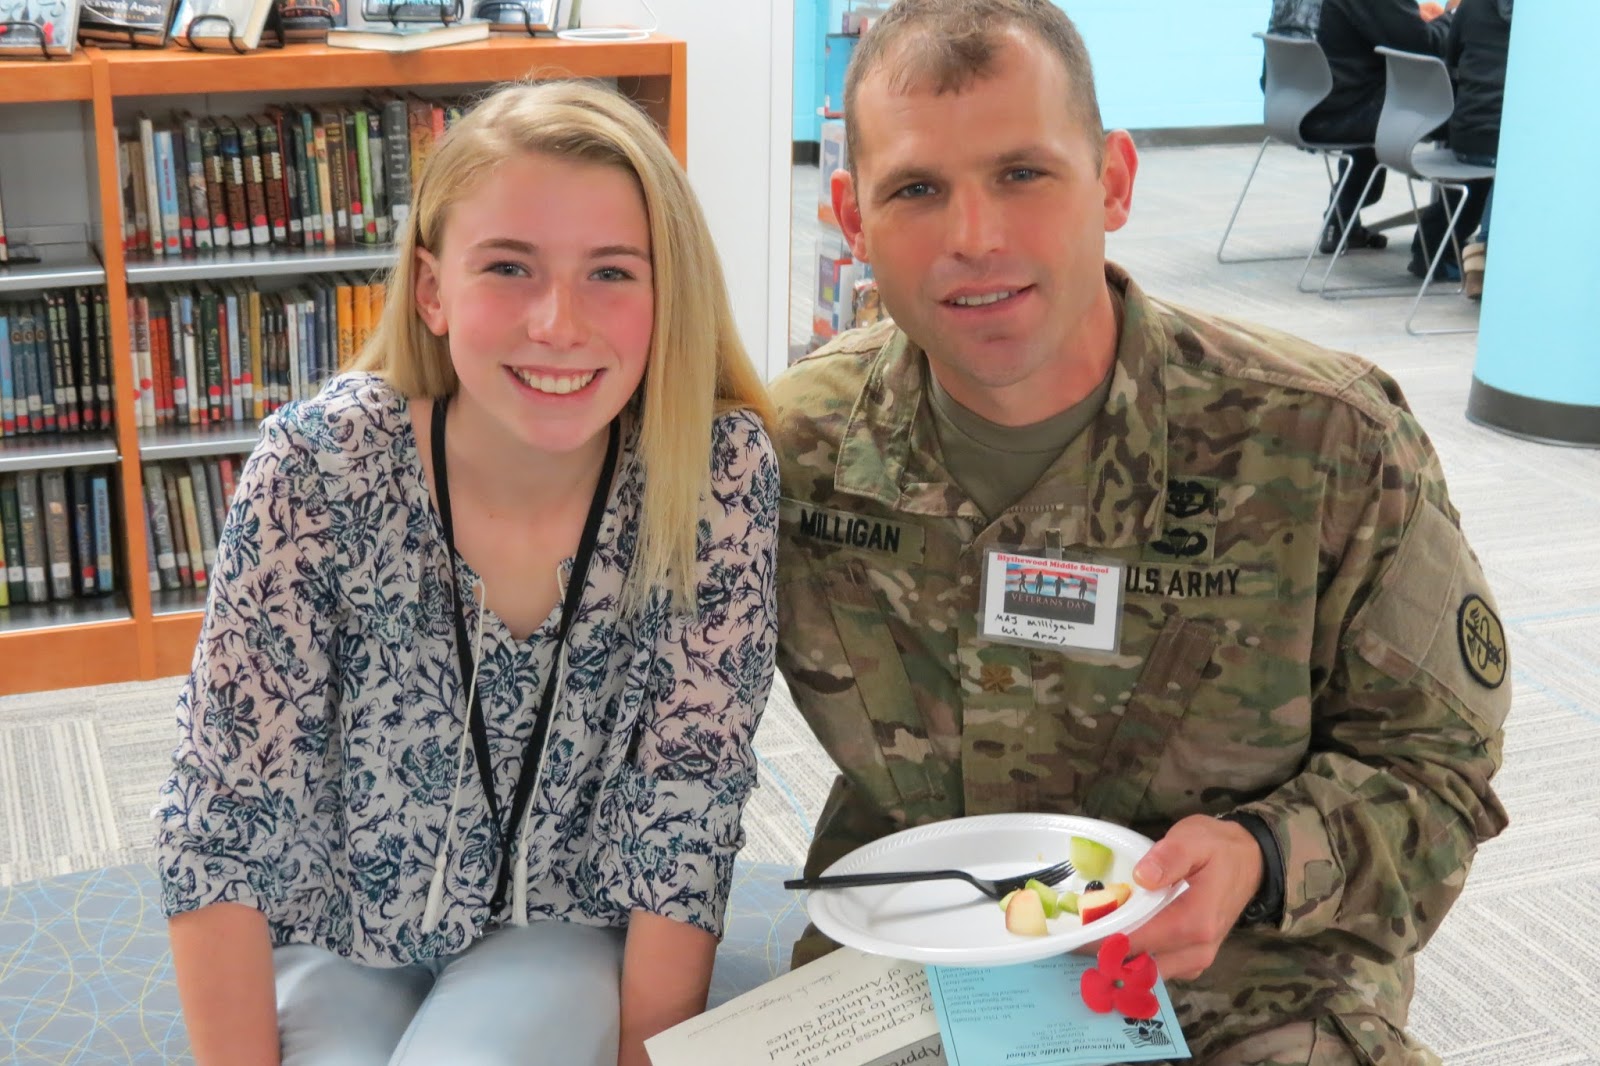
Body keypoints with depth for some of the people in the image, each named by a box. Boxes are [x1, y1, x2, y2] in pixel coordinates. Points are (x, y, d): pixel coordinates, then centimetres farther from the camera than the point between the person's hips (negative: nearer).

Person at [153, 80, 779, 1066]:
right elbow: (225, 811, -15)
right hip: (331, 936, 1)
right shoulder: (317, 469, -21)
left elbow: (685, 808, -13)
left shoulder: (722, 474, -19)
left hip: (561, 934, 0)